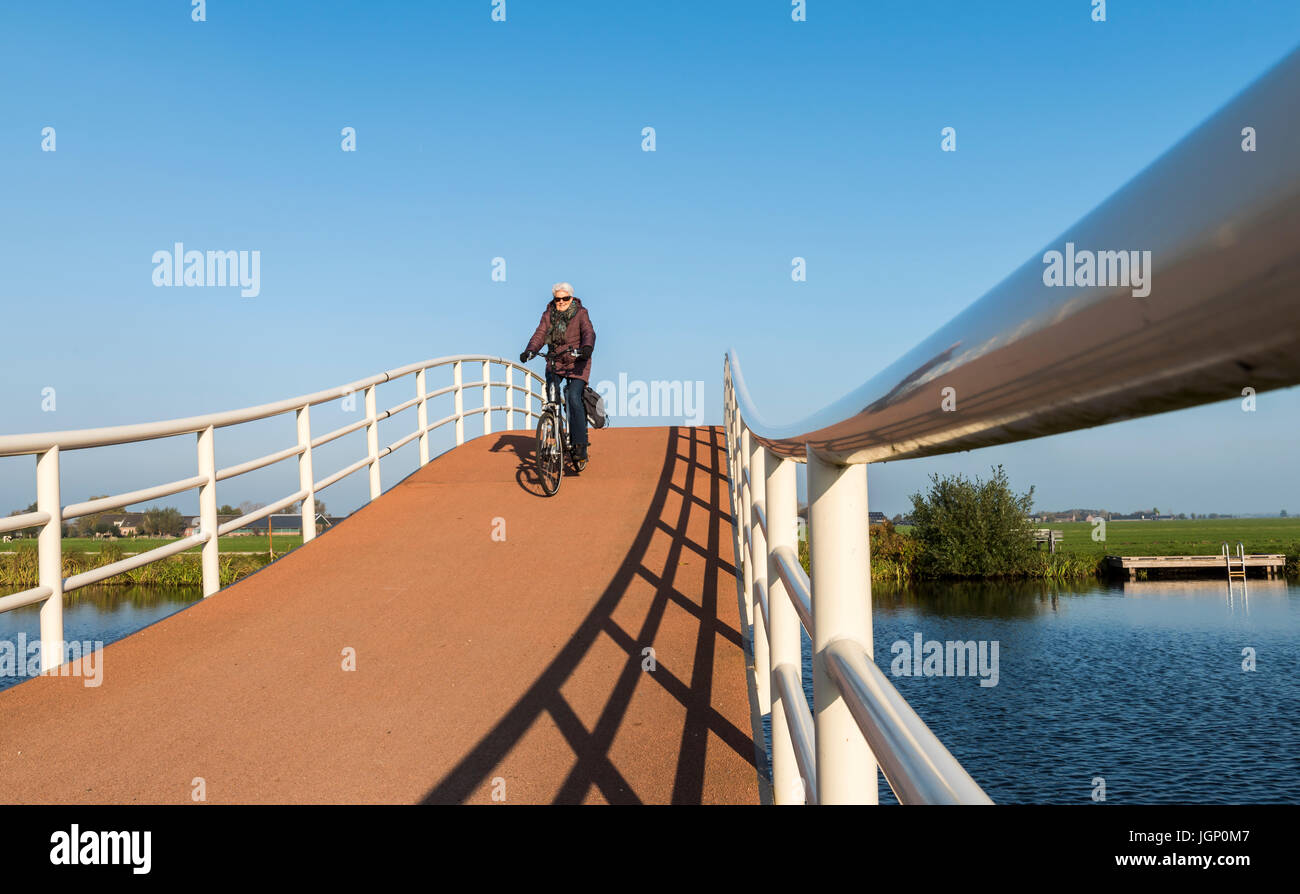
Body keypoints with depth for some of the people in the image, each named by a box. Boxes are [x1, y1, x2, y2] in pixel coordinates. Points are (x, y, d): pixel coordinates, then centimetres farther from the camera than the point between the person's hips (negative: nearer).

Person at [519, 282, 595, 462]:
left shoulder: (581, 314, -6)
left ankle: (580, 445, -18)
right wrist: (530, 351, -28)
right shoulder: (548, 315, 2)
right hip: (555, 361, 4)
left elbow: (589, 333, -21)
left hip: (577, 362, -4)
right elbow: (539, 334, -8)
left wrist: (587, 348, -43)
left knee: (574, 398, -19)